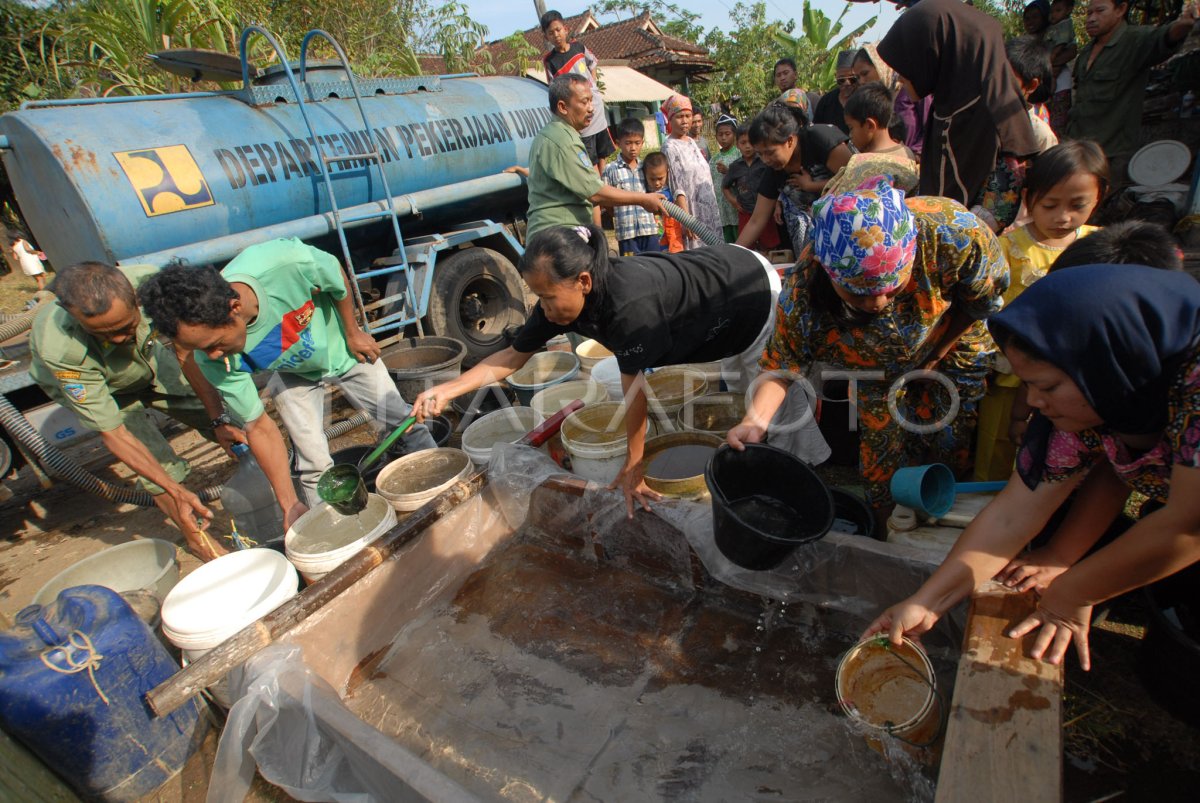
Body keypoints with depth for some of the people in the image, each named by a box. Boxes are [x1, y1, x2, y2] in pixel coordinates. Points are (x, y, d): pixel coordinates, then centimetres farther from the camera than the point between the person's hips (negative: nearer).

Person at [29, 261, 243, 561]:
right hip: (84, 386, -3)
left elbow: (186, 353, -24)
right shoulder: (60, 350, -41)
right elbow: (112, 434, -33)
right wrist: (176, 492, -37)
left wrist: (219, 420, -26)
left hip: (145, 359, 3)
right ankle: (196, 539, 9)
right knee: (160, 464, -14)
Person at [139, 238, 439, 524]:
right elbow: (260, 428, -22)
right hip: (294, 377, 0)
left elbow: (337, 277, -18)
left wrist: (352, 333, -8)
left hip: (342, 349, 0)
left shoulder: (285, 262, -43)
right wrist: (289, 505, -22)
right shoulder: (213, 360, -32)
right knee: (314, 464, -9)